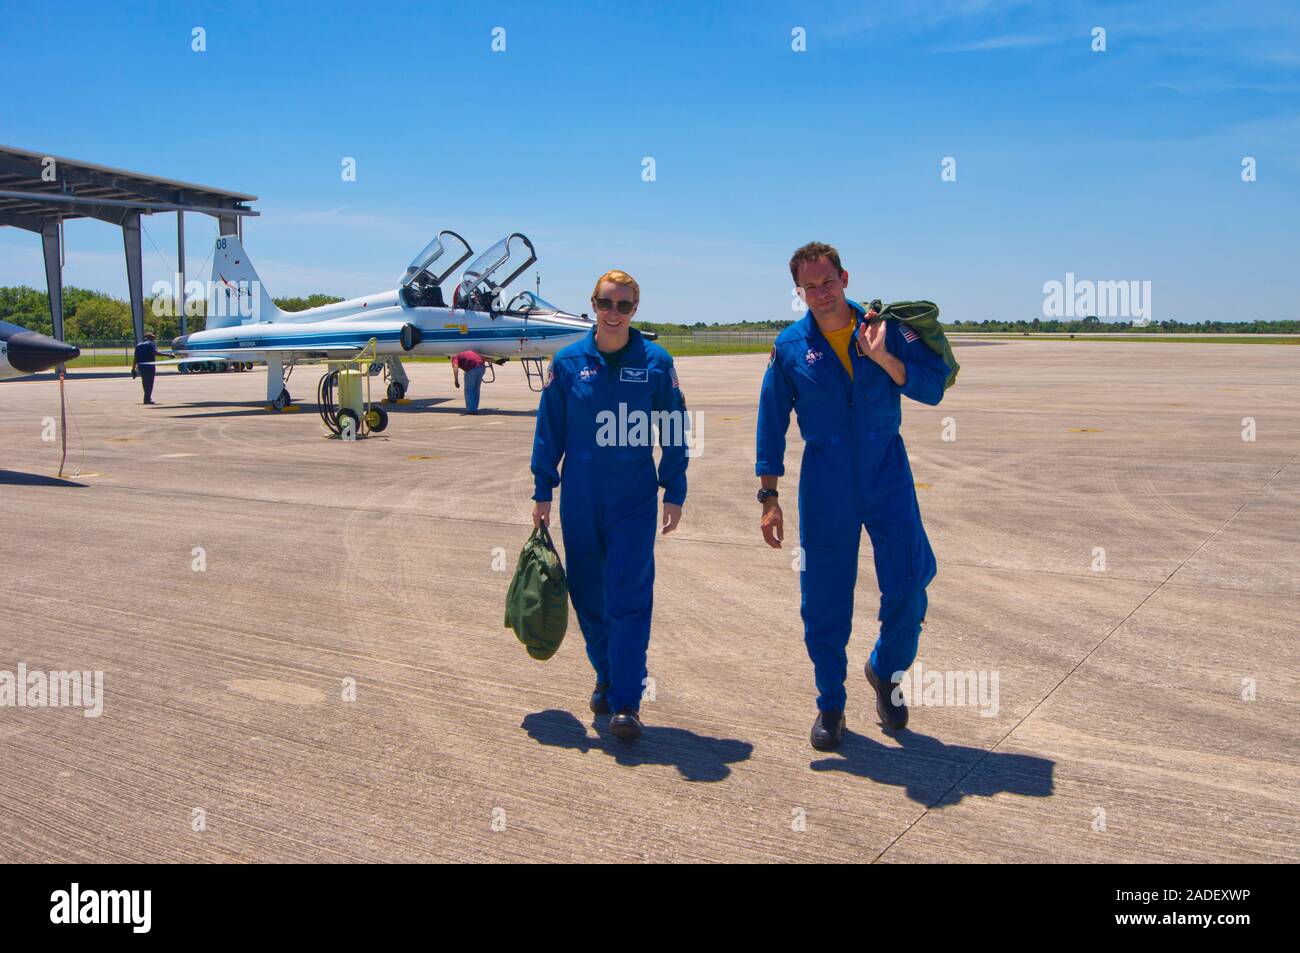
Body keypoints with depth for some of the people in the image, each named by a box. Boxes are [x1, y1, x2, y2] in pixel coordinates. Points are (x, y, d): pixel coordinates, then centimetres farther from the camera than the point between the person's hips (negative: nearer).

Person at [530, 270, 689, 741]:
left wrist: (674, 493, 1)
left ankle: (627, 701, -2)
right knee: (588, 594, 11)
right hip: (580, 499, 2)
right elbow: (549, 431, 6)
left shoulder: (656, 362, -1)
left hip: (635, 500, -2)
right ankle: (606, 678, 31)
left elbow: (675, 432, 3)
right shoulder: (568, 362, 2)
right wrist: (542, 492, 5)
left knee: (630, 597, -7)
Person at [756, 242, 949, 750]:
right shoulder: (790, 346, 1)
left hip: (888, 476, 0)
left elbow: (932, 387, -4)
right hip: (825, 486, 0)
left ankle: (886, 670, 27)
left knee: (908, 589, -3)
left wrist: (882, 356, -19)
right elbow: (772, 423, 3)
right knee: (824, 601, 4)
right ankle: (830, 704, 22)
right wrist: (769, 497, 0)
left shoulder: (885, 328, 0)